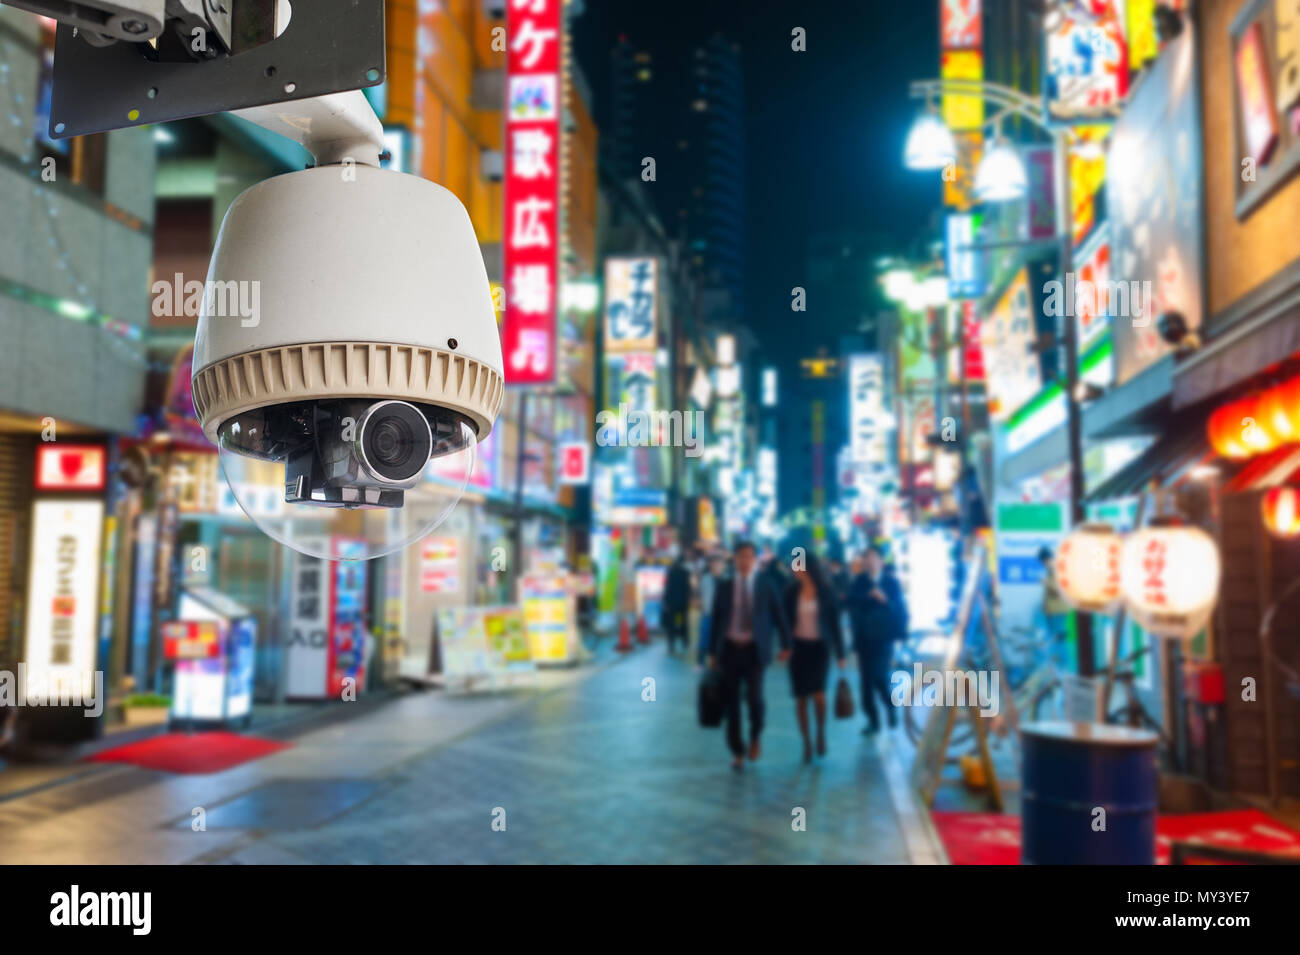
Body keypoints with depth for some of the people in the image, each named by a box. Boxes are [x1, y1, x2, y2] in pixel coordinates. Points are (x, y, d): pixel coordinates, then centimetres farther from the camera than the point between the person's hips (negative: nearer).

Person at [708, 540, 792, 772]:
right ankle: (737, 752, 16)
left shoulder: (766, 584, 4)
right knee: (732, 702, 3)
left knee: (754, 696, -13)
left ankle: (755, 737, 17)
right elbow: (715, 620, 7)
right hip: (729, 648, 1)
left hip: (754, 649, -1)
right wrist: (712, 652, 5)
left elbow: (779, 615, 6)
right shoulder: (723, 586, 5)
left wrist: (785, 645, 2)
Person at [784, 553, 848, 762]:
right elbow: (785, 620, 5)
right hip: (798, 647, 2)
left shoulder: (826, 592, -3)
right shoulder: (792, 592, 0)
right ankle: (806, 743, 16)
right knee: (801, 698, 2)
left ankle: (821, 732, 12)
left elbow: (835, 623, 1)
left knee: (818, 693, -16)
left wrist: (840, 653, 1)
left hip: (819, 647, -2)